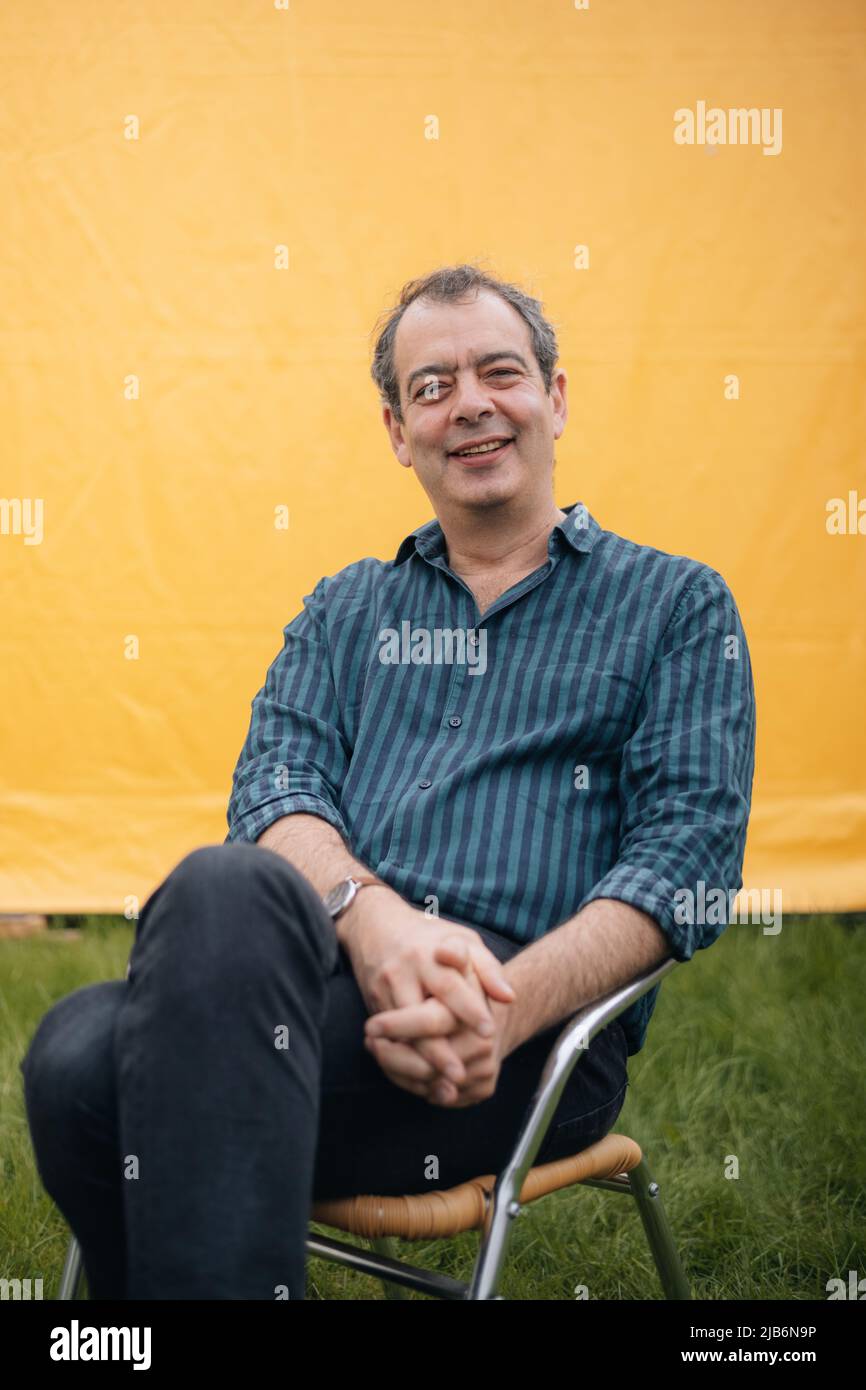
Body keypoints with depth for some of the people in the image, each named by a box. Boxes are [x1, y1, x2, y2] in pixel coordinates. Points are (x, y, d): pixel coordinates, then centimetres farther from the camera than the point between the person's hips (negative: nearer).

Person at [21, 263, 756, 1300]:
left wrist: (509, 1005, -16)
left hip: (543, 1032, -3)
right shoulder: (343, 611, 27)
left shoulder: (675, 604, 17)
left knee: (223, 898, -34)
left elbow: (686, 852, 3)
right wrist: (372, 916, -16)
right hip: (328, 972, 4)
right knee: (81, 1057, -32)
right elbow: (275, 782, 10)